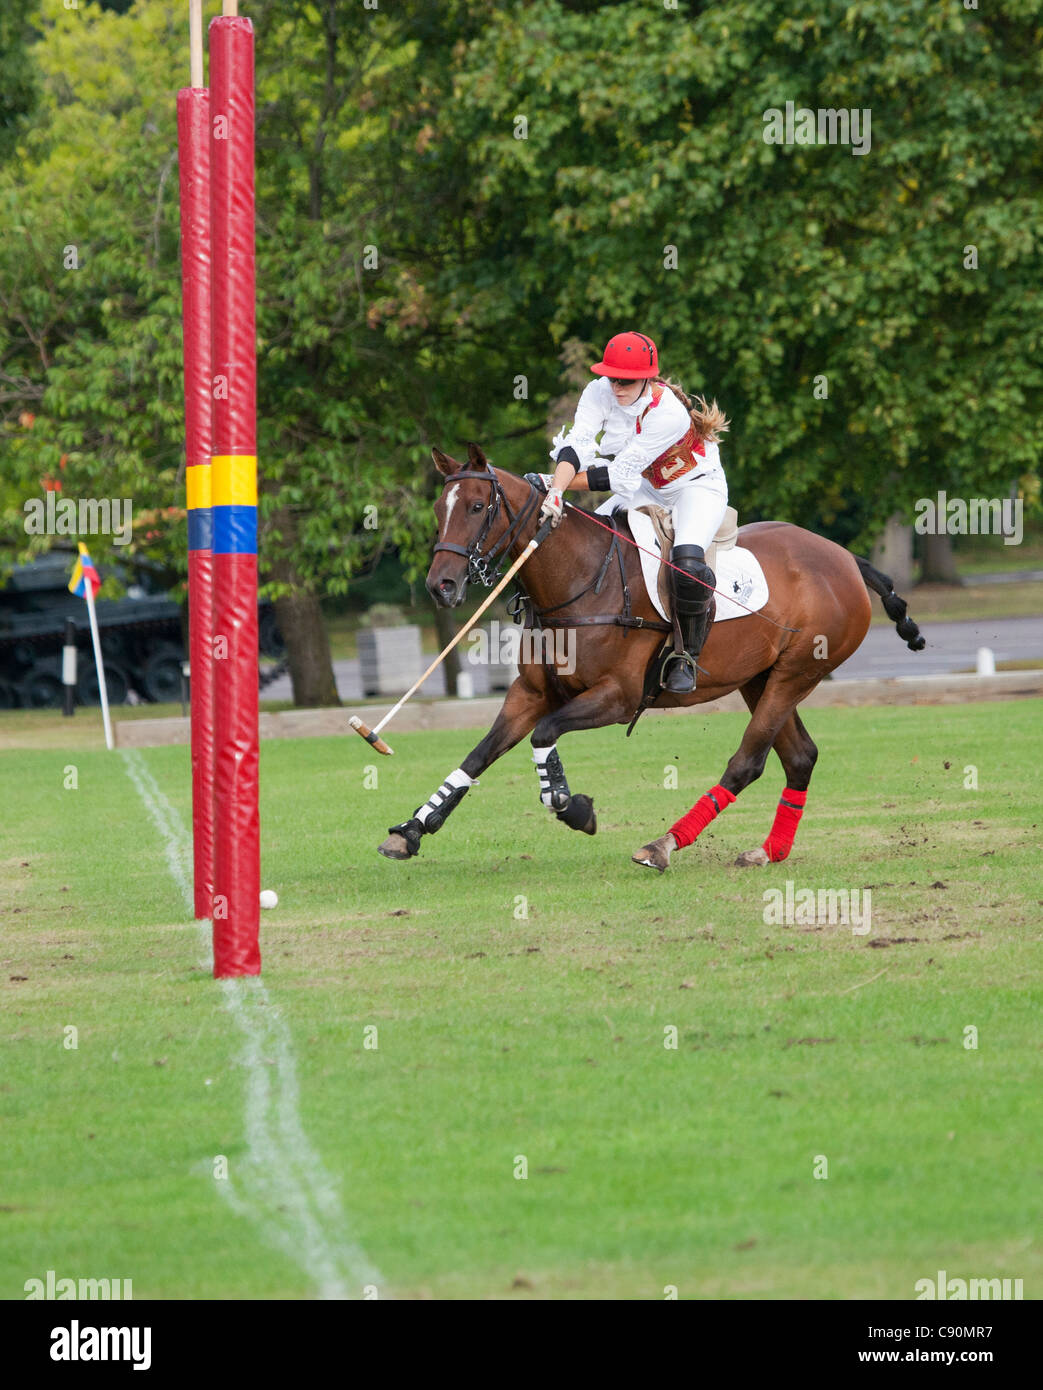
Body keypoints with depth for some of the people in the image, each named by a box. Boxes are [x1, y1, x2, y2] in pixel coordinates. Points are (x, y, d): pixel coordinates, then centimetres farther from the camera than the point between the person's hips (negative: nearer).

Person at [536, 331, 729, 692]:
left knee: (687, 564, -32)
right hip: (647, 489, 7)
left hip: (698, 485, -7)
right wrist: (556, 489, -48)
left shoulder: (669, 415, -35)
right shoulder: (600, 394, -18)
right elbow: (576, 446, -29)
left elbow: (618, 474, -32)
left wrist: (556, 483, -29)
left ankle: (686, 657, -12)